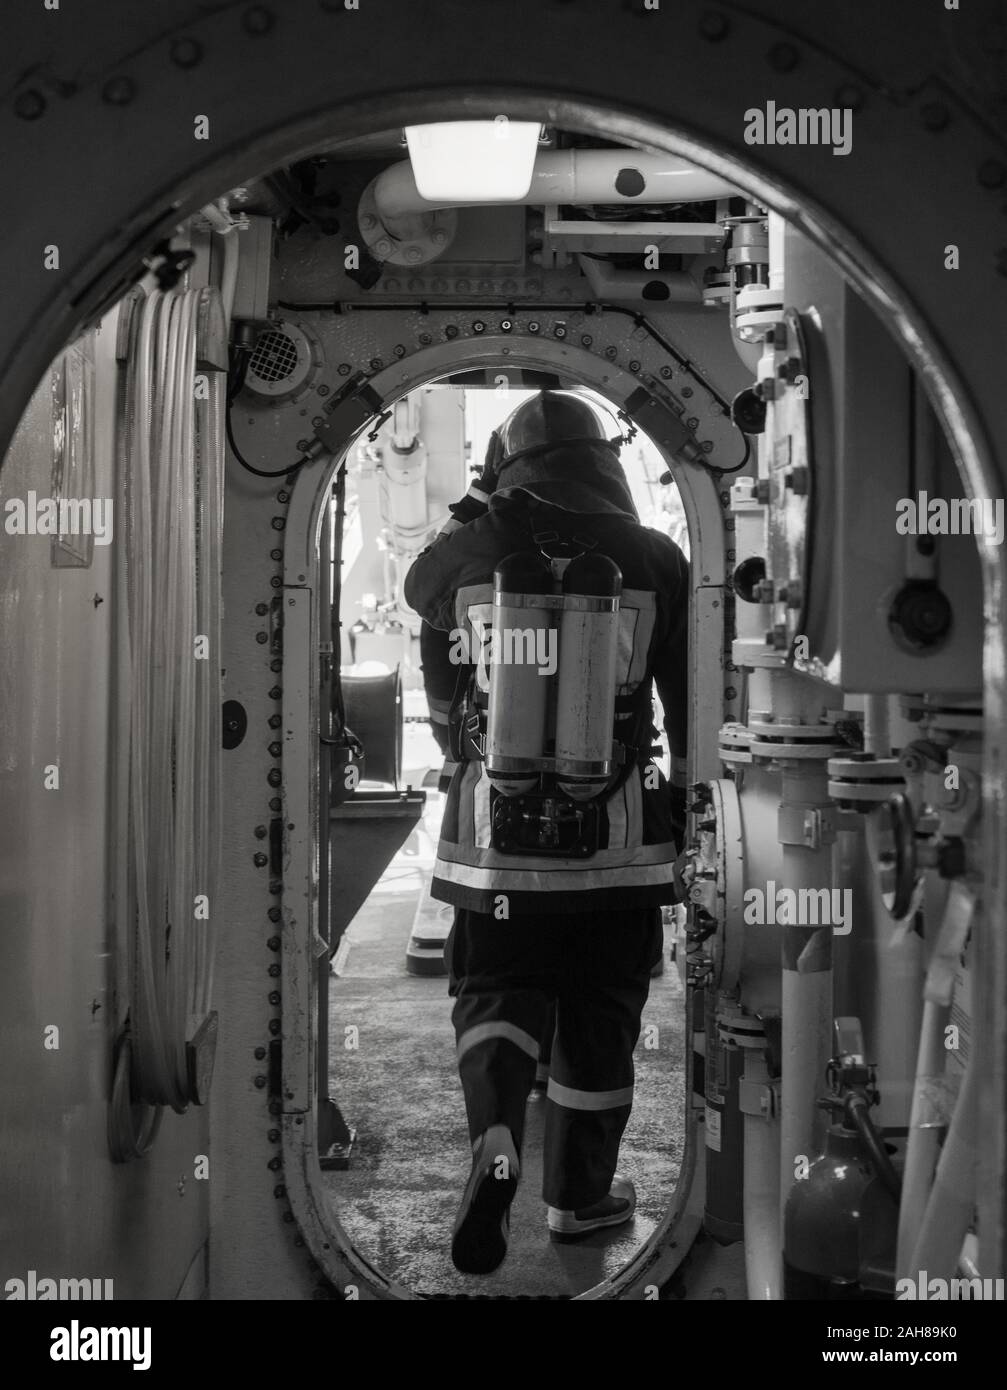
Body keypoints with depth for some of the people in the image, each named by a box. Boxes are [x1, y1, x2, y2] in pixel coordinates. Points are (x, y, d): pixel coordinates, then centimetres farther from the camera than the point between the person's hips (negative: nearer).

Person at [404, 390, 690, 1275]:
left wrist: (473, 512, 31)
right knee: (599, 1019, 15)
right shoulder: (653, 559, -2)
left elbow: (420, 587, 22)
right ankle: (580, 1194, 27)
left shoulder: (469, 554, -3)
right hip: (619, 837, 0)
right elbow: (691, 700, 4)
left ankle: (496, 1142, -11)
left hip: (494, 834, 0)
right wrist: (690, 801, 16)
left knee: (495, 996, 14)